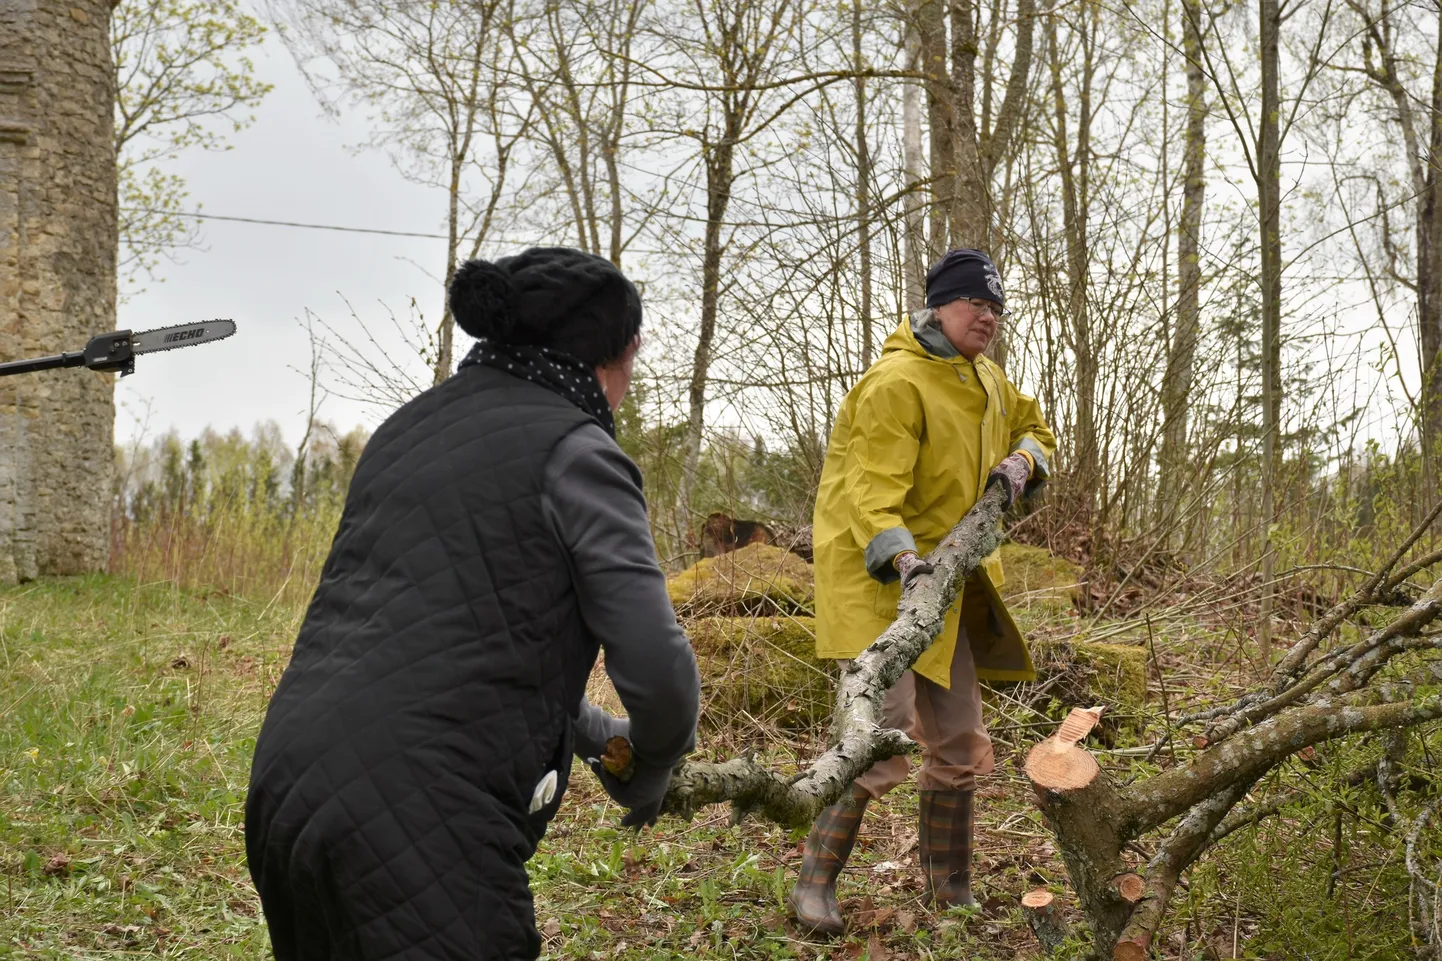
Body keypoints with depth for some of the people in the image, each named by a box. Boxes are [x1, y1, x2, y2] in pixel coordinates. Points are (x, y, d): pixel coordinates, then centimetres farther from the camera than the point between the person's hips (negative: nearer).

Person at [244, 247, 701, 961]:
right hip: (417, 820, -8)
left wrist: (598, 734, 29)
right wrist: (647, 770, 11)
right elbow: (656, 668, -11)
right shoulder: (575, 451, -5)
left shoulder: (410, 427, 18)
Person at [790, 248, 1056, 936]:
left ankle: (950, 895, 23)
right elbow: (874, 490, -26)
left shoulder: (986, 381, 11)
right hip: (878, 573, -9)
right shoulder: (896, 382, -17)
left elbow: (1034, 428, 27)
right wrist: (901, 557, -41)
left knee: (958, 743, 11)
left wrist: (1019, 462, 4)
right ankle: (816, 880, -6)